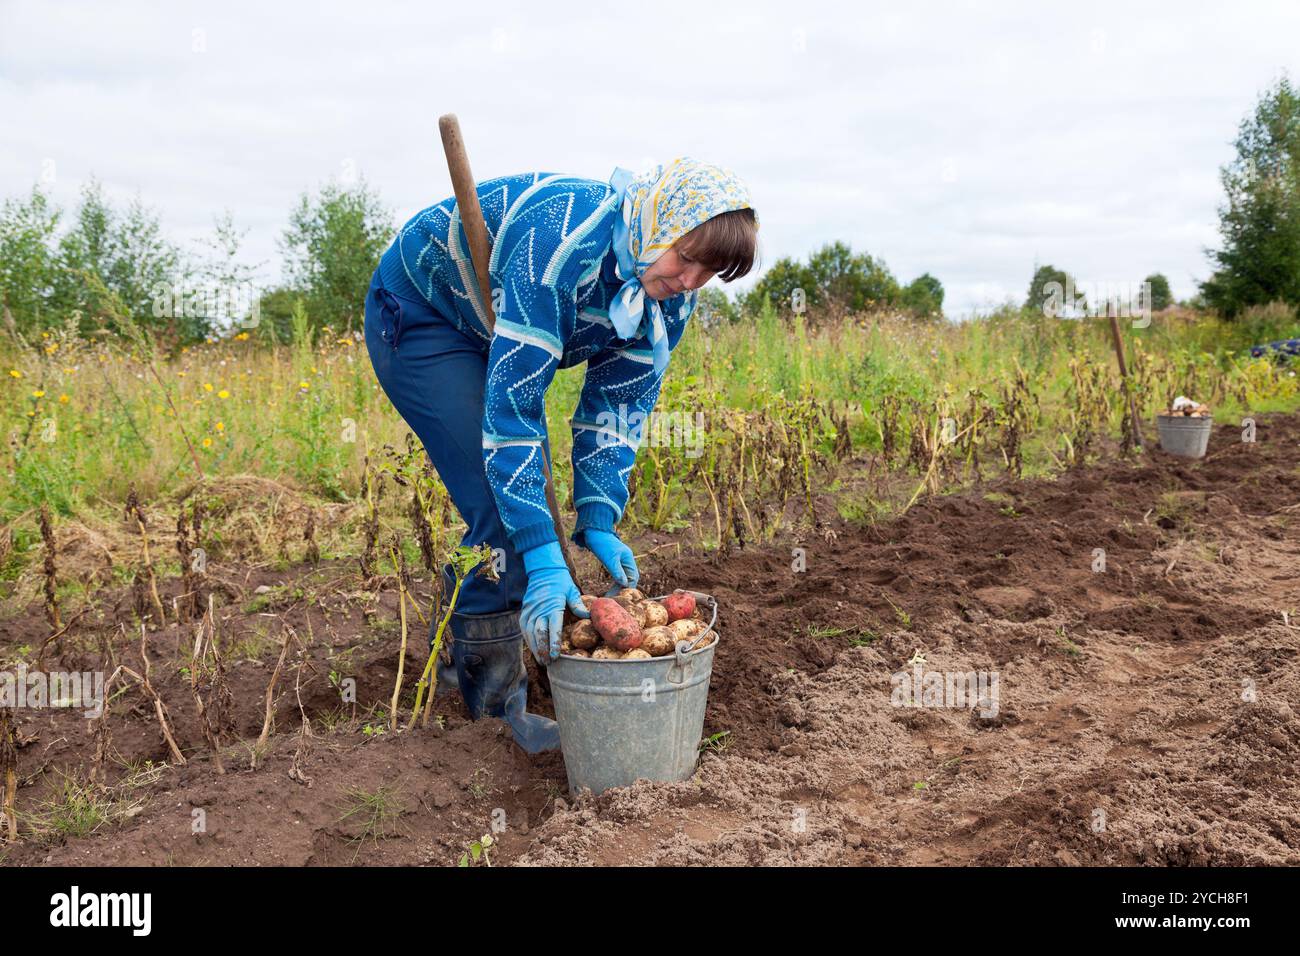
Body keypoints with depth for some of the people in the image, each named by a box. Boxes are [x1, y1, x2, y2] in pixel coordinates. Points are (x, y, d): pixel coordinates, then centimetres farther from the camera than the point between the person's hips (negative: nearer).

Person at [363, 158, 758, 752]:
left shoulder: (670, 295, -15)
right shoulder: (561, 242, -40)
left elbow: (619, 403, -10)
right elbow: (512, 402, -41)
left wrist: (598, 523, -21)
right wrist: (543, 559, -42)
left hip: (489, 336, 8)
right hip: (419, 317, -8)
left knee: (521, 499, 8)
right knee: (502, 509, -16)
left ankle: (462, 656, 29)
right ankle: (498, 706, -3)